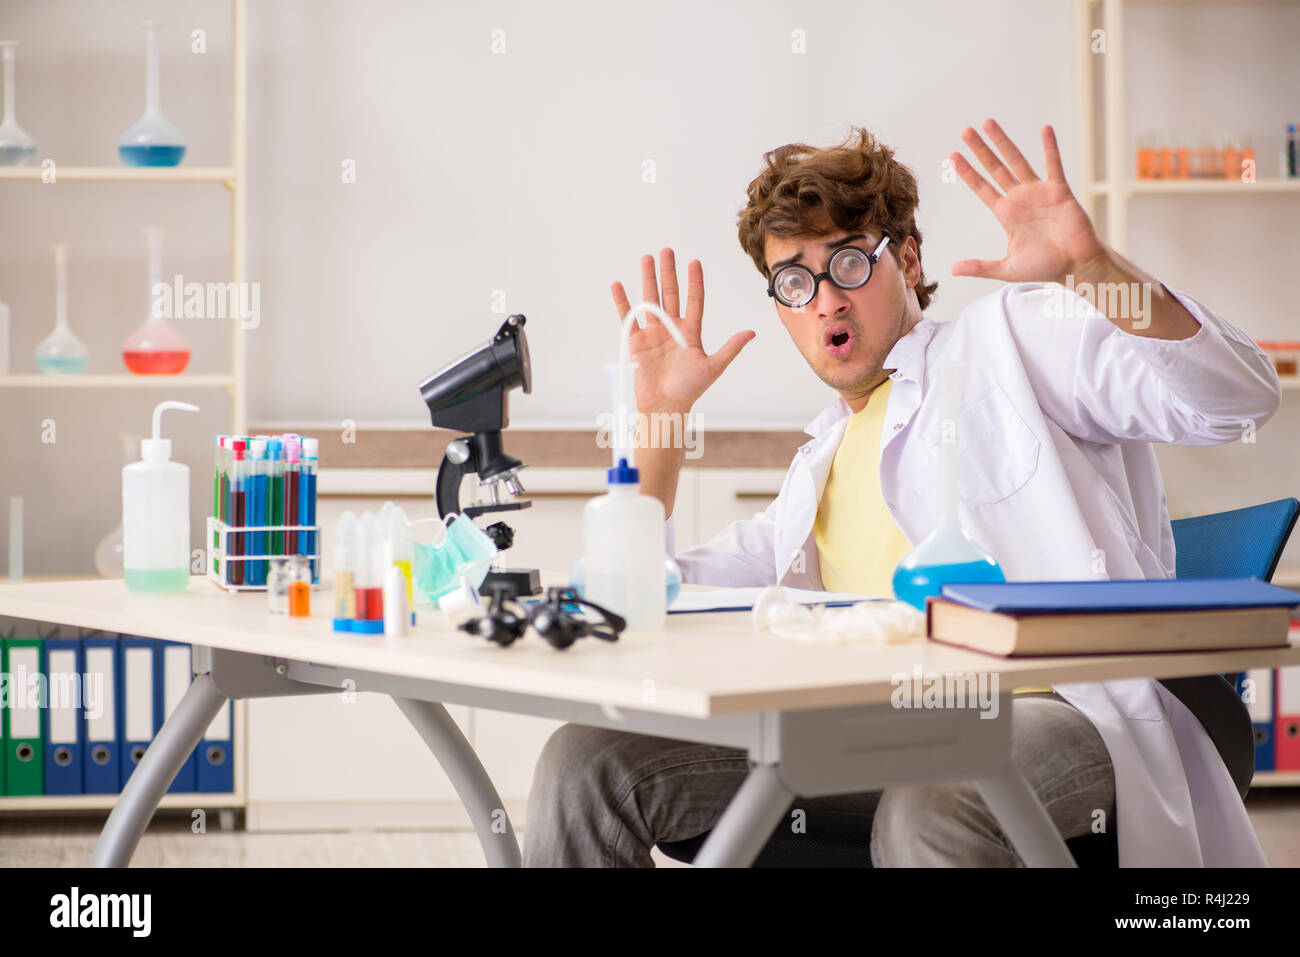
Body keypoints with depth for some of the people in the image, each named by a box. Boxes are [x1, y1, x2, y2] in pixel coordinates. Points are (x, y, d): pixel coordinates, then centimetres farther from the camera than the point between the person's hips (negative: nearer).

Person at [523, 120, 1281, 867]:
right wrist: (659, 414, 23)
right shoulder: (819, 469, 30)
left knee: (928, 811, -42)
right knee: (588, 759, -13)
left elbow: (1238, 398, -4)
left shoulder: (1011, 337, 10)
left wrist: (1092, 265, -20)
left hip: (1053, 709, -6)